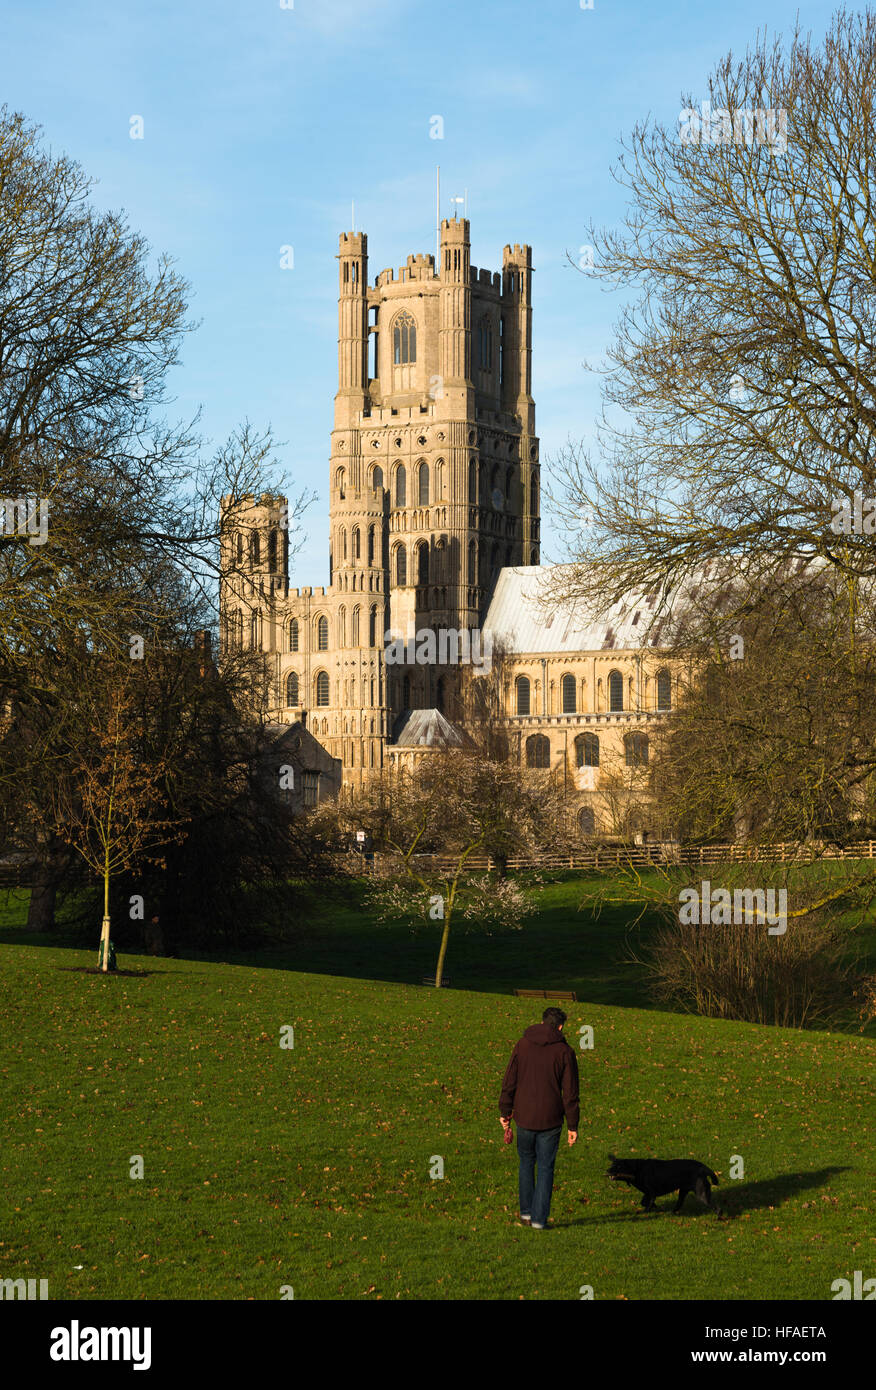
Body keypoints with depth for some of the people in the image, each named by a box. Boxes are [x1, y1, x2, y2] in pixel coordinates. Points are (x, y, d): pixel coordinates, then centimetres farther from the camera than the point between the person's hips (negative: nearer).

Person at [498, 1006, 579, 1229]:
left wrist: (505, 1111, 10)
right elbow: (570, 1092, -5)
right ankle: (539, 1219, 5)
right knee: (545, 1168, 7)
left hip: (524, 1118, 2)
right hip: (550, 1120, -2)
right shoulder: (565, 1052, -5)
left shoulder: (522, 1045, 1)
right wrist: (573, 1126, 0)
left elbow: (509, 1082, 2)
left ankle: (526, 1212, 21)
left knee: (527, 1162, 20)